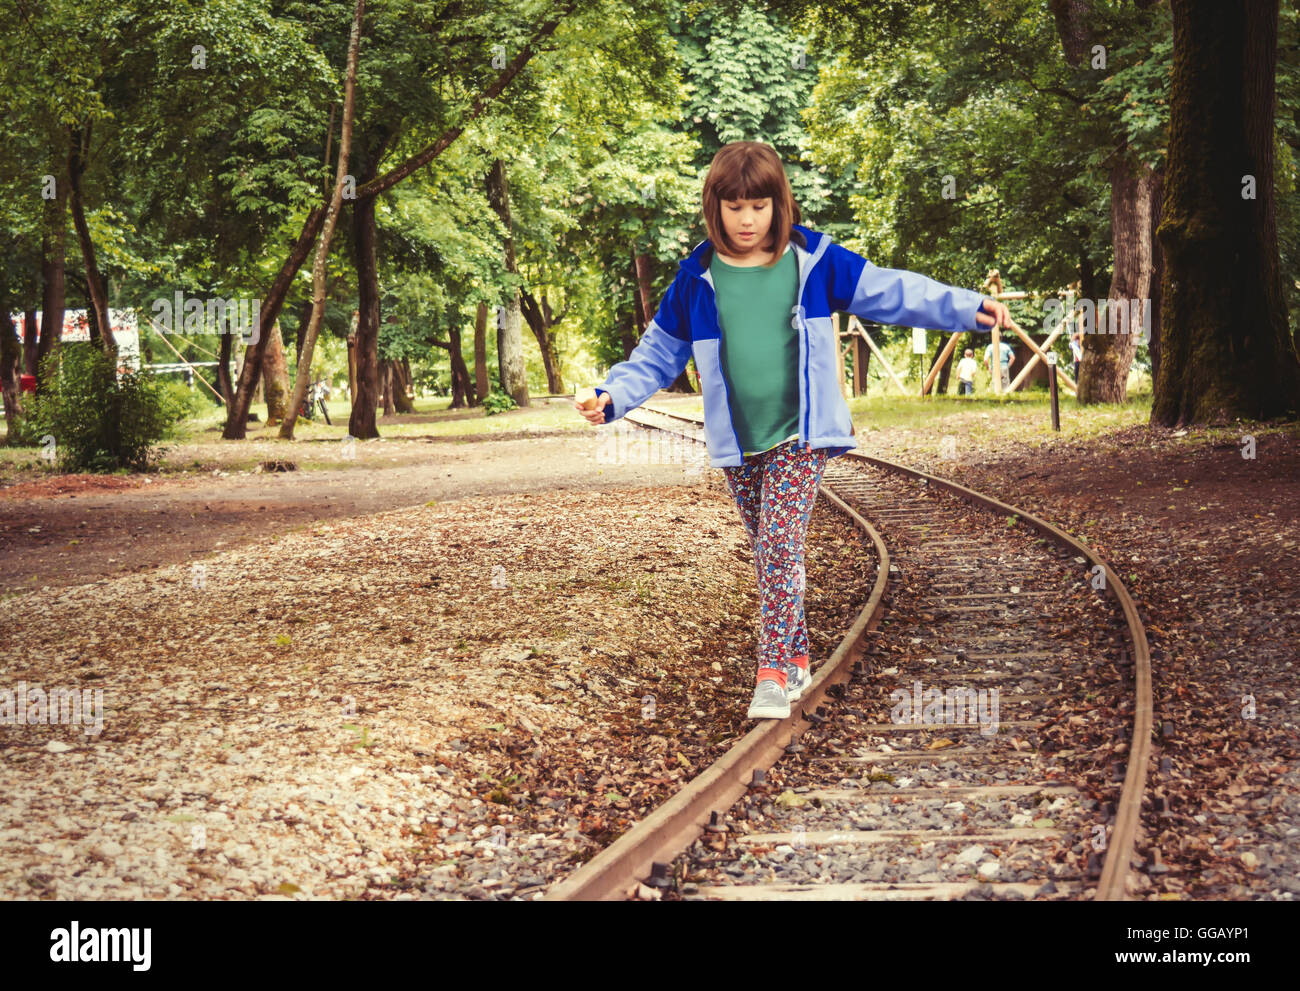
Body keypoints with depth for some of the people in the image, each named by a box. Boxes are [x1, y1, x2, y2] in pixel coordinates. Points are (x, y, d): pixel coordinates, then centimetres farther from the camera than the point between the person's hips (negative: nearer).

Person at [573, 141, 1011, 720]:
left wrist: (967, 308, -5)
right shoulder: (698, 279, 2)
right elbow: (659, 352, 9)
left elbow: (888, 293, 2)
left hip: (802, 437, -2)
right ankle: (796, 657, 22)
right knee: (767, 554, 9)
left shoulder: (813, 260, -1)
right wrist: (614, 396, -6)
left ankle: (774, 673, -13)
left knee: (780, 547, -14)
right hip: (738, 444, 3)